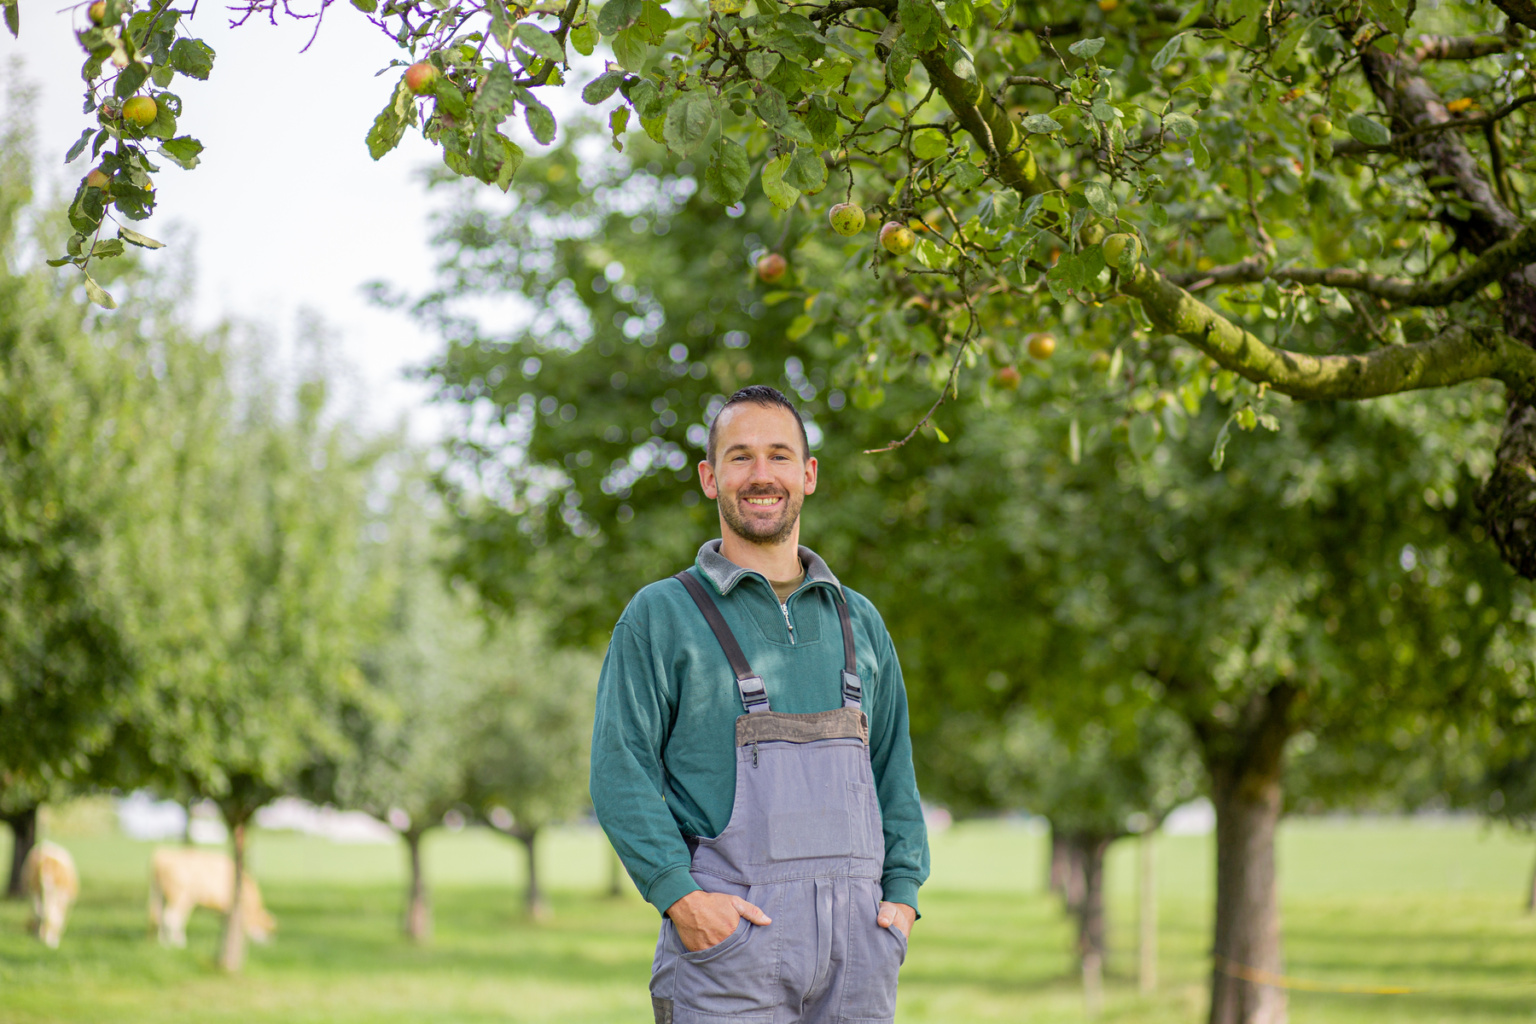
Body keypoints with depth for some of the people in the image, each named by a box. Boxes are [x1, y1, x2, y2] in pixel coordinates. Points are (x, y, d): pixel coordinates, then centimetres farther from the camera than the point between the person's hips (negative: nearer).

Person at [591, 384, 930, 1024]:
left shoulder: (859, 623, 18)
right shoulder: (662, 616, 4)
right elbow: (620, 773, -3)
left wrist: (902, 893, 6)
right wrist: (680, 896, -15)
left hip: (857, 936, 4)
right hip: (728, 928, -4)